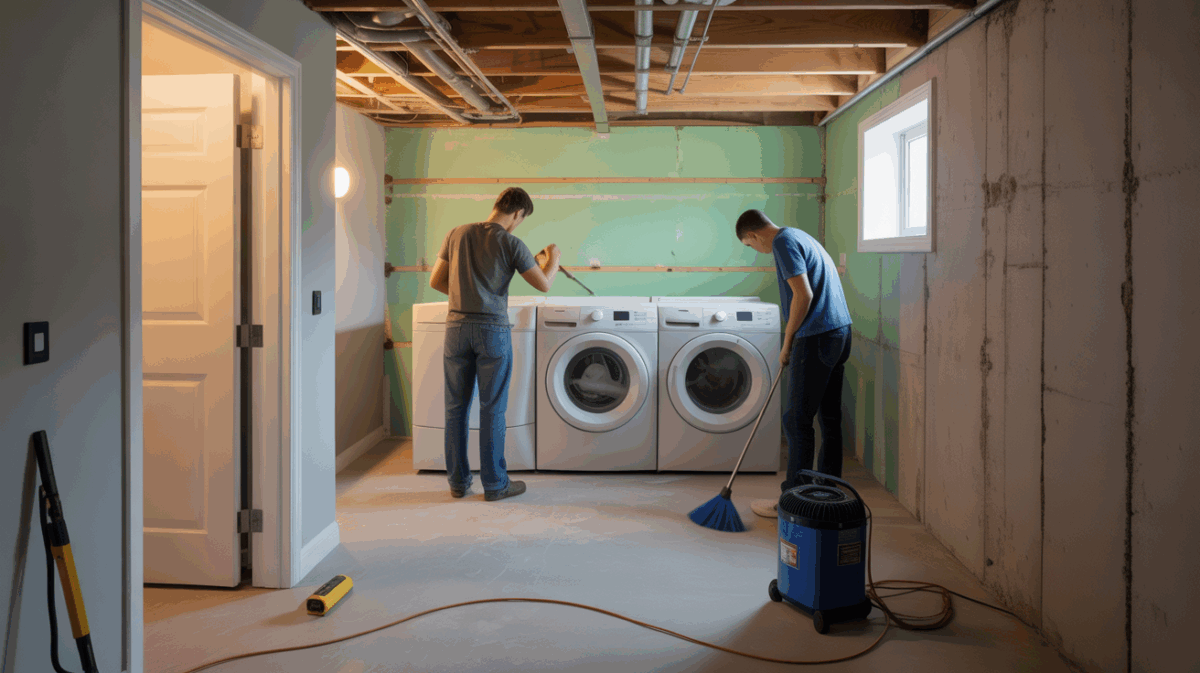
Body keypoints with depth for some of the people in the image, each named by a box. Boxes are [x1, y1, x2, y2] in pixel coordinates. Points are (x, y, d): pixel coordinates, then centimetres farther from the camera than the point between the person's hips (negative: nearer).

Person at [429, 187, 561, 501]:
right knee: (492, 410, 4)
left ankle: (458, 481, 18)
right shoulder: (510, 243, -6)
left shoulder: (456, 235, 6)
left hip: (457, 327, 4)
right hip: (492, 329, -4)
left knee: (456, 408, 11)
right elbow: (544, 284, -3)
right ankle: (495, 484, 11)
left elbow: (436, 281, 9)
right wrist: (553, 257, 16)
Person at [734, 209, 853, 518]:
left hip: (817, 338, -10)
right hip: (840, 331, 10)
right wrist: (793, 339, 21)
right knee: (829, 416, 15)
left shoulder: (784, 242, -11)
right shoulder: (802, 237, 19)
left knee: (797, 420, -3)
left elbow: (804, 295, -20)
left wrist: (787, 342, -10)